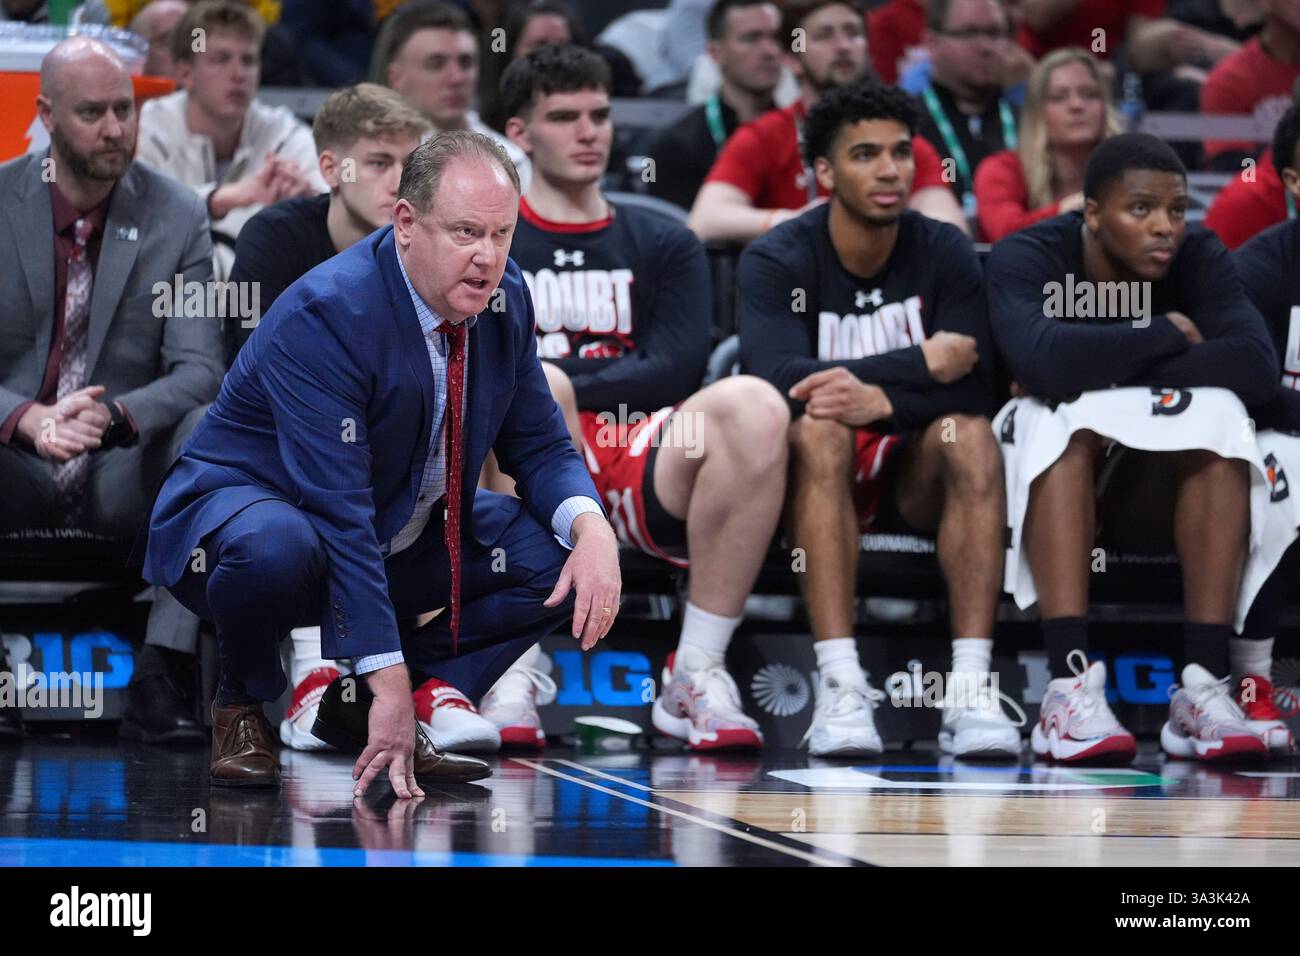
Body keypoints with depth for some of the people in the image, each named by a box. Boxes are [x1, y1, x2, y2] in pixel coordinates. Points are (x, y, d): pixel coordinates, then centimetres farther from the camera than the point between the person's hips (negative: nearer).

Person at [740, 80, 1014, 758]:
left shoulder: (944, 253, -1)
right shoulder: (776, 262, -8)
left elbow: (975, 388, -13)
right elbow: (778, 380, -26)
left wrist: (883, 400, -31)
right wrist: (921, 363, -22)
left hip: (914, 474, 2)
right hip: (816, 475, -2)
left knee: (969, 435, -29)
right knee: (818, 428, -35)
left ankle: (971, 685, -37)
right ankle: (840, 687, -43)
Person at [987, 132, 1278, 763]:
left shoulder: (1199, 259, -7)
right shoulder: (1024, 260, -14)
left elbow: (1257, 366, -24)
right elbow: (1041, 358, -35)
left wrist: (1105, 369, -28)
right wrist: (1167, 334, -22)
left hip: (1149, 493, 3)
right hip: (1041, 485, -2)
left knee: (1219, 411, -25)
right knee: (1064, 412, -32)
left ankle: (1203, 683, -34)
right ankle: (1070, 684, -45)